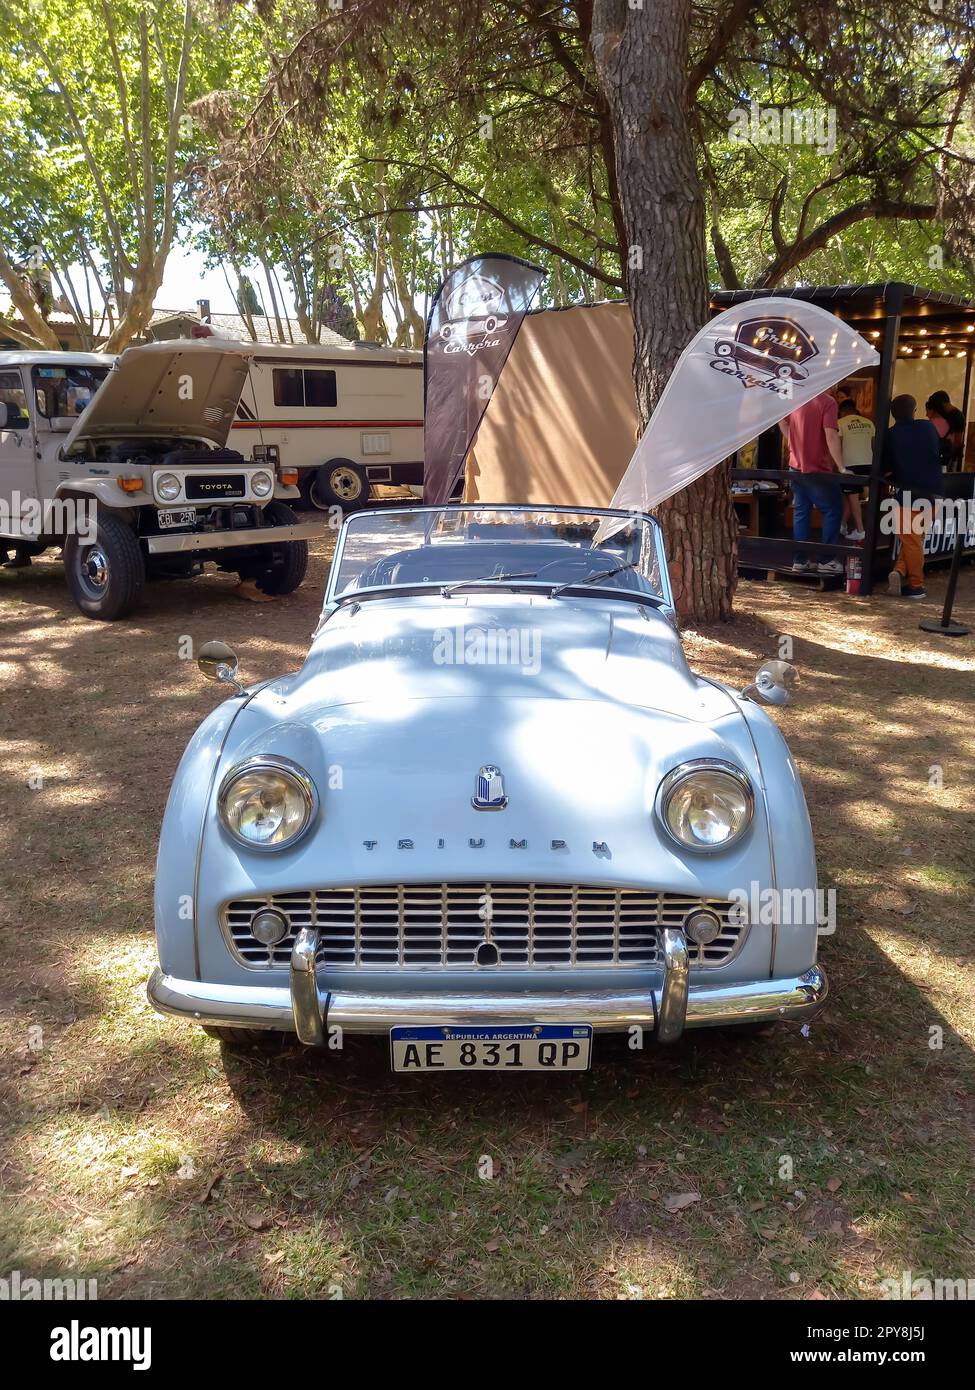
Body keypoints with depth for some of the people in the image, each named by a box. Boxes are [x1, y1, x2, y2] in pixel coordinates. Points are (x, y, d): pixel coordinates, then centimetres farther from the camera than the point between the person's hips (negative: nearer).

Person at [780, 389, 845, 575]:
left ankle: (800, 560, 11)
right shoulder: (827, 401, -16)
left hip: (797, 467, 7)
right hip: (818, 469, -7)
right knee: (832, 511, 6)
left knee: (801, 512, 11)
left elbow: (782, 422, 19)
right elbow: (831, 436, -23)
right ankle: (827, 560, 6)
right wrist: (841, 468, -22)